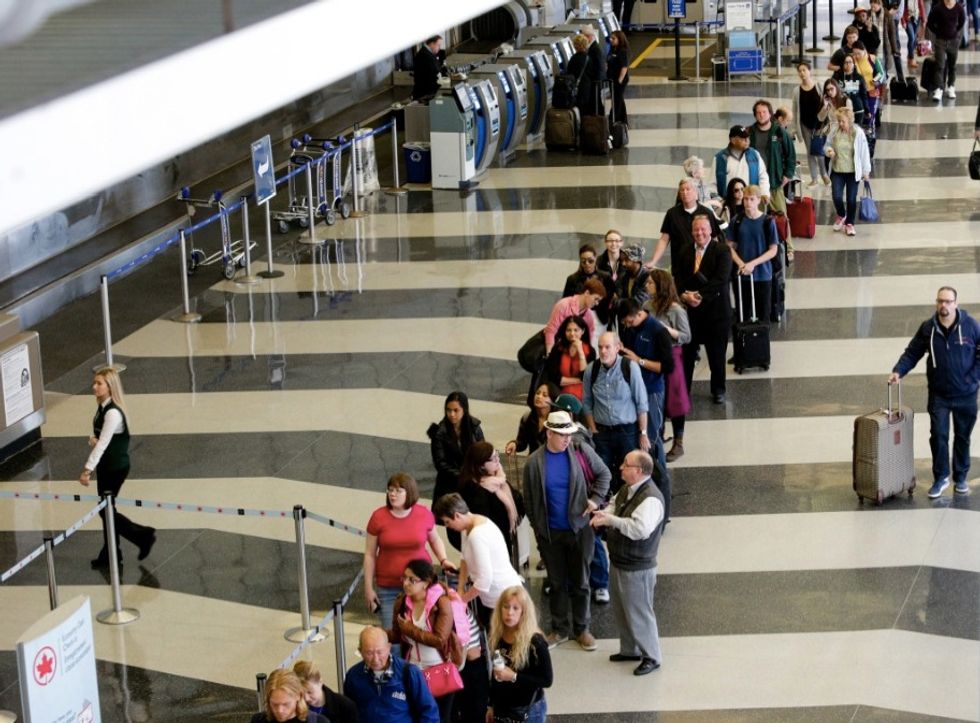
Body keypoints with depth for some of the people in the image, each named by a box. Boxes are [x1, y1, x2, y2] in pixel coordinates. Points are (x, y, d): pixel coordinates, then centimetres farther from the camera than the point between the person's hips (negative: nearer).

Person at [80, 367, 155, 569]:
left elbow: (103, 444, -27)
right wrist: (92, 439, -10)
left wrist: (88, 470, -27)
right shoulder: (102, 407, 5)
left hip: (116, 467, -9)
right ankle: (110, 553, 24)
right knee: (106, 509, 14)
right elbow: (97, 437, 15)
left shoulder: (113, 413, -24)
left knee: (106, 509, -1)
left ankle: (143, 535, 12)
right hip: (105, 465, 9)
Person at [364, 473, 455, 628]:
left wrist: (443, 560, 1)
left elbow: (435, 539, 19)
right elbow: (369, 555, 2)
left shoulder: (424, 514, -2)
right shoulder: (378, 517, -4)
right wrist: (369, 588, 2)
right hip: (388, 589, 0)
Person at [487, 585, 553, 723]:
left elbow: (547, 680, -17)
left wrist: (514, 677, -24)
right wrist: (491, 706, 15)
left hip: (529, 712, -6)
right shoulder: (498, 638, 0)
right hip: (502, 710, 6)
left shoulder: (535, 642, -18)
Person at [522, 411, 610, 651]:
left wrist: (596, 498, -7)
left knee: (580, 582, 10)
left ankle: (582, 629, 24)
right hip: (550, 533, 0)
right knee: (557, 583, 13)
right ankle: (559, 629, 27)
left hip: (579, 529, 0)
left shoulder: (581, 451, -8)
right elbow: (529, 499, 2)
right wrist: (537, 527, 2)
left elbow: (603, 473, 5)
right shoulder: (534, 463, -8)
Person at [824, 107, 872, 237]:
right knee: (837, 197, -7)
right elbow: (827, 145, 9)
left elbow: (864, 153, -5)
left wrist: (866, 171, -1)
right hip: (837, 171, 2)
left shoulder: (858, 133, -13)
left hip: (853, 172, -1)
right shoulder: (834, 131, -7)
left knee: (851, 199, 6)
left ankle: (849, 223, 26)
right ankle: (841, 215, 26)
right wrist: (828, 151, -16)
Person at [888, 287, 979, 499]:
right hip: (939, 394, 1)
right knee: (938, 436, -5)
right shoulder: (927, 328, -5)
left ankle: (960, 479, 25)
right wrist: (898, 371, -15)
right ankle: (940, 478, 9)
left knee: (963, 437, 11)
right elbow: (912, 353, 0)